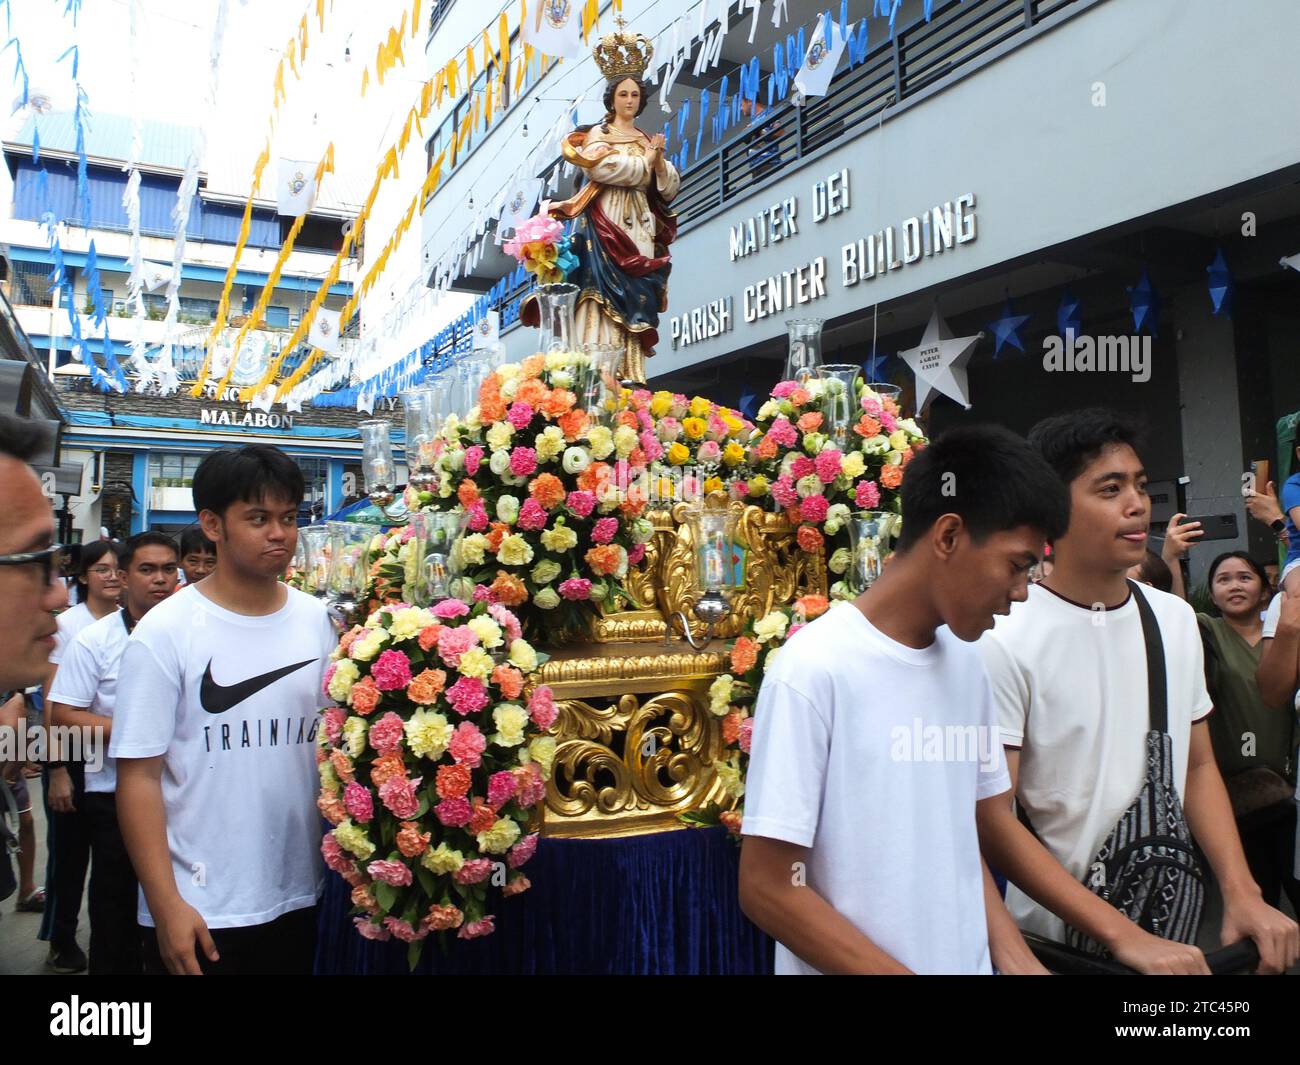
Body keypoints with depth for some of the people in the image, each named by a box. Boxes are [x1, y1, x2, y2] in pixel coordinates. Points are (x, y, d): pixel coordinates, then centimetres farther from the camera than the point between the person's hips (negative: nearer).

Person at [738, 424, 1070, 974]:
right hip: (870, 964, -6)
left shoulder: (967, 663, 0)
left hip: (971, 961, 6)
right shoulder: (813, 670, -21)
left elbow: (959, 837, 7)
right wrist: (903, 970, -18)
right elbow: (767, 888, -18)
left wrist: (1014, 957, -5)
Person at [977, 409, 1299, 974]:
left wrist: (1242, 892, -5)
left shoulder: (1175, 619, 1)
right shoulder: (1004, 640, -20)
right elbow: (991, 819, -20)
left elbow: (1199, 766, 8)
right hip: (1060, 942, -6)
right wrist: (1124, 937, -22)